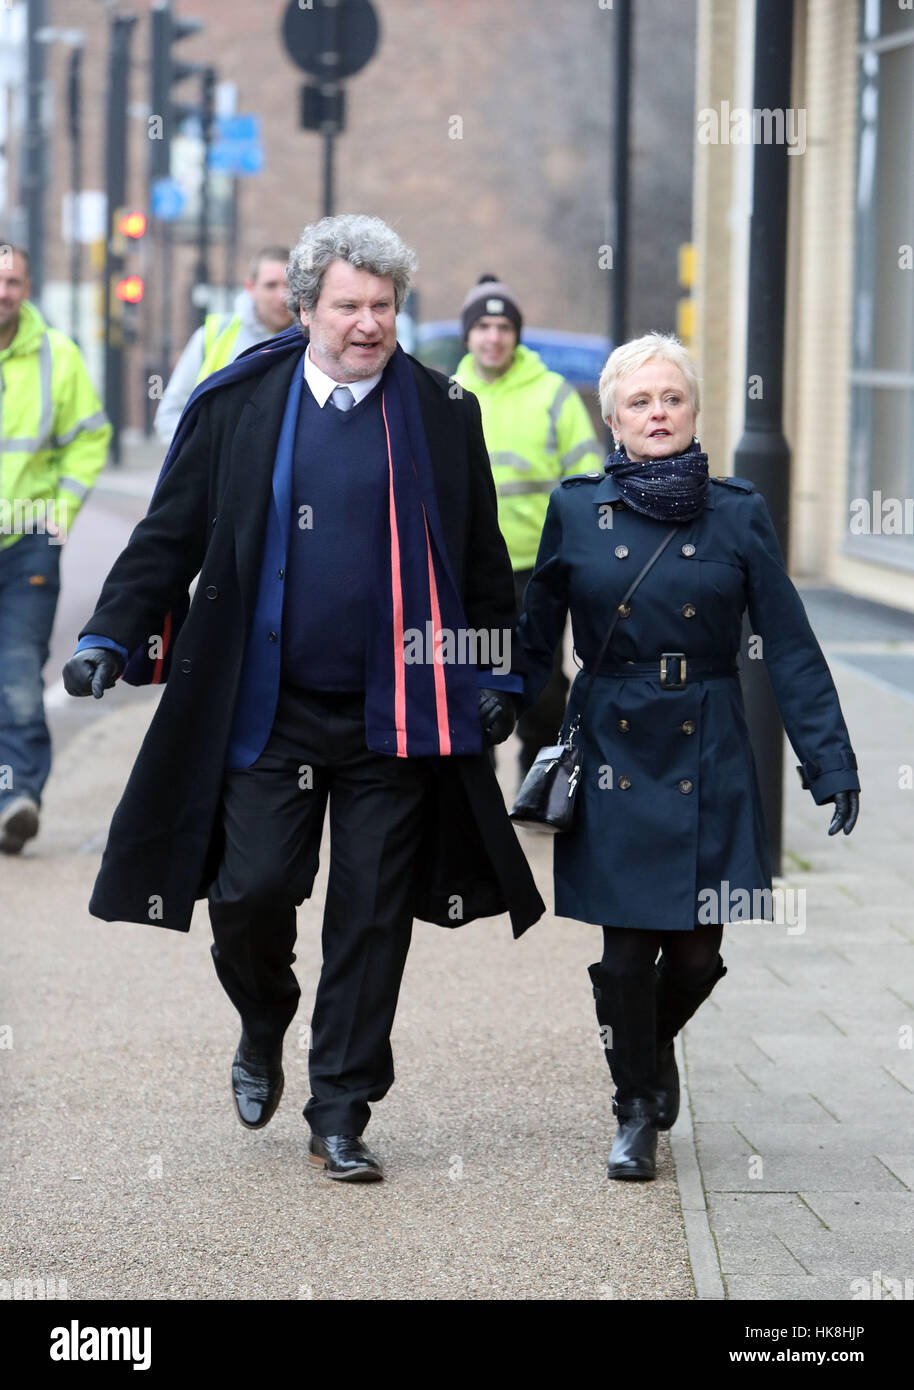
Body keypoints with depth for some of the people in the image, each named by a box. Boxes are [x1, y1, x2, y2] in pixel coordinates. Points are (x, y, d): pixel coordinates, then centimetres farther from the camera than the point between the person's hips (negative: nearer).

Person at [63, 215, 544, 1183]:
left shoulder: (440, 413, 5)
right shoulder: (238, 405, 2)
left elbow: (480, 559, 11)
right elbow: (171, 534, 5)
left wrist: (498, 674, 8)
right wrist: (110, 634, -5)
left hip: (396, 718, 1)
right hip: (269, 712, 0)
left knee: (371, 918, 2)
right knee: (249, 891, -5)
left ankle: (341, 1118, 13)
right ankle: (263, 1032, 28)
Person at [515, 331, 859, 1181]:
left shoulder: (738, 515, 0)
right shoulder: (576, 512, 1)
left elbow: (790, 648, 1)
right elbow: (535, 641, 10)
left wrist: (830, 761, -3)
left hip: (707, 760, 1)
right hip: (612, 754, -1)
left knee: (698, 948, 2)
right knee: (626, 947, -2)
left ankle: (654, 1043, 35)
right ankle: (636, 1113, 17)